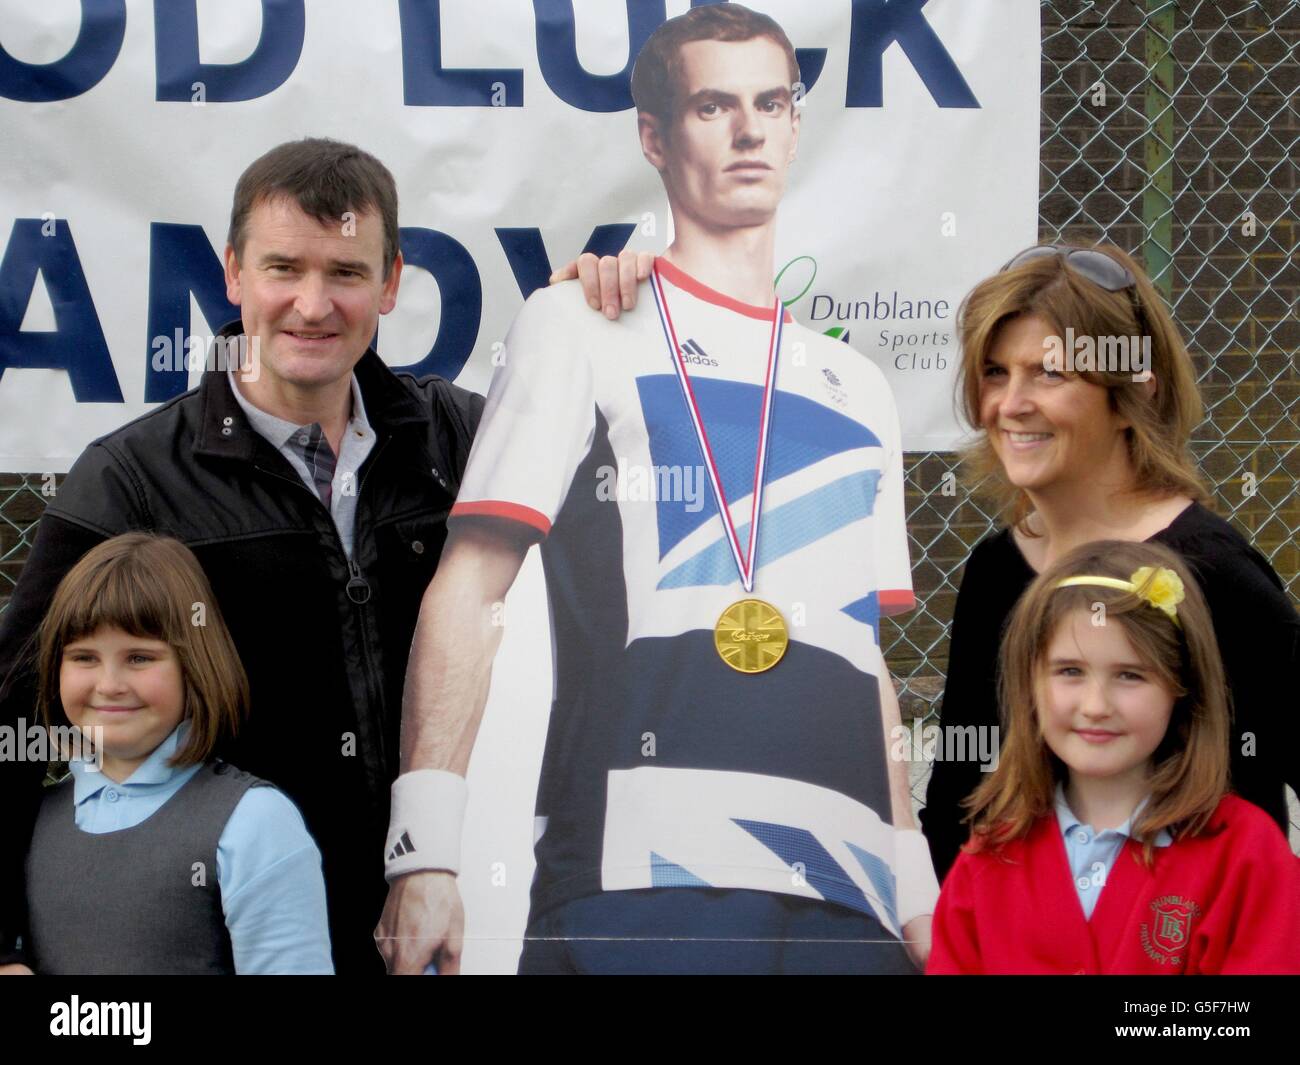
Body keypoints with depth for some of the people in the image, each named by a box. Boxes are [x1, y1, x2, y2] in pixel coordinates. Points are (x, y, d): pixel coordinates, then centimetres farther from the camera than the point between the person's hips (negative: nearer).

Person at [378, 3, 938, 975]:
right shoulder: (580, 328, 5)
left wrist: (917, 893, 14)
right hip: (635, 887, -4)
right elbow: (467, 589, -2)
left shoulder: (859, 390, 20)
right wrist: (424, 855, -12)